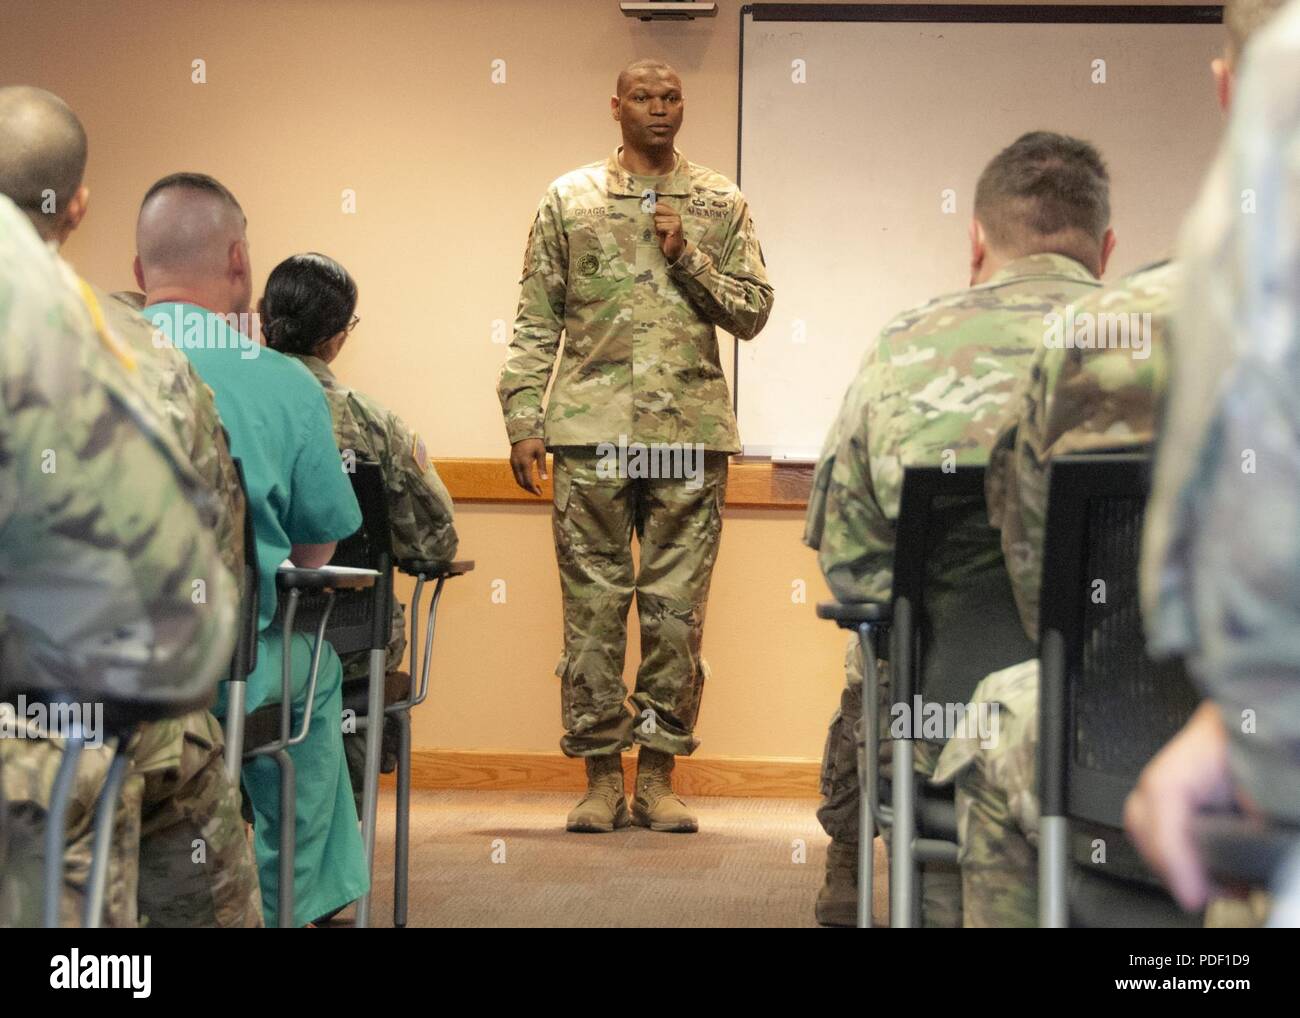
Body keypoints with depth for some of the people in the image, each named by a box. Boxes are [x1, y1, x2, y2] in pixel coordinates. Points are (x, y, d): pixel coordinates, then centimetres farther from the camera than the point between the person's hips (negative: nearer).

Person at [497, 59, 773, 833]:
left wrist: (689, 258, -8)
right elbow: (536, 324, 6)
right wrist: (523, 423, -2)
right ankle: (602, 775, 8)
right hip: (593, 431, -1)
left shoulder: (721, 205, 11)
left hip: (691, 433, 1)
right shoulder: (570, 201, 8)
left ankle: (660, 774, 10)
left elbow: (754, 311, 6)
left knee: (678, 610, 2)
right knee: (593, 608, 0)